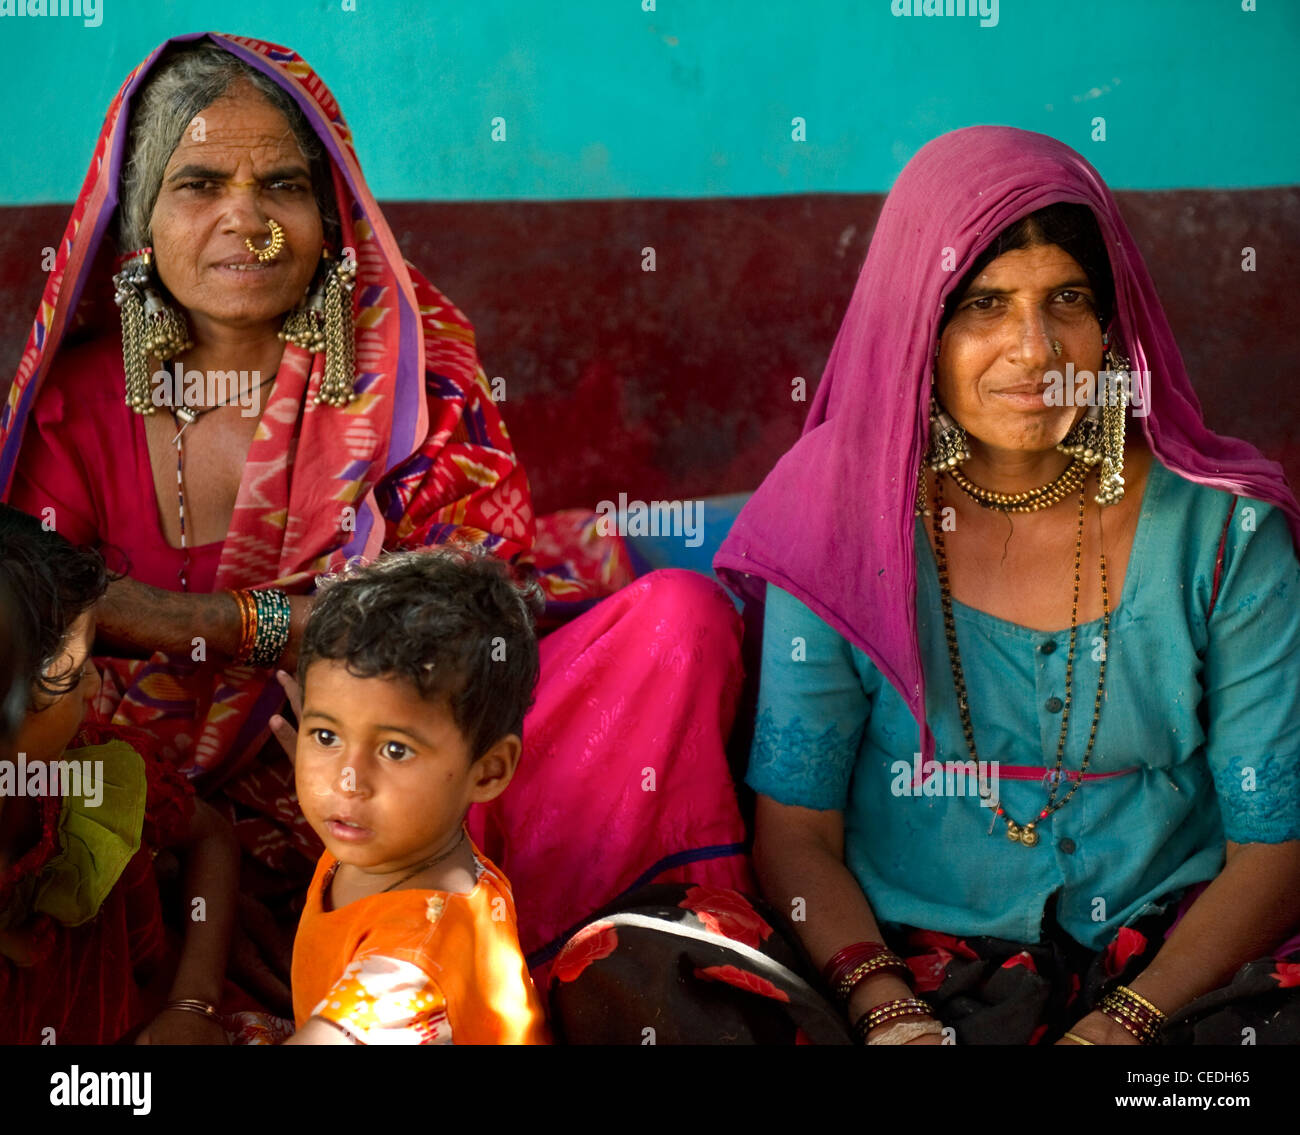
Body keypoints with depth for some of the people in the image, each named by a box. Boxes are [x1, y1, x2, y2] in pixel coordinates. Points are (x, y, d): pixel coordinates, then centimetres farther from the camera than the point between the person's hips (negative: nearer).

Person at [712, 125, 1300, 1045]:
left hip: (1177, 964, 1)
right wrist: (891, 1016, -18)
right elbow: (795, 833, -1)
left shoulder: (1223, 534, -1)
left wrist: (1121, 1025, -16)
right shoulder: (842, 521, -1)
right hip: (917, 963, 0)